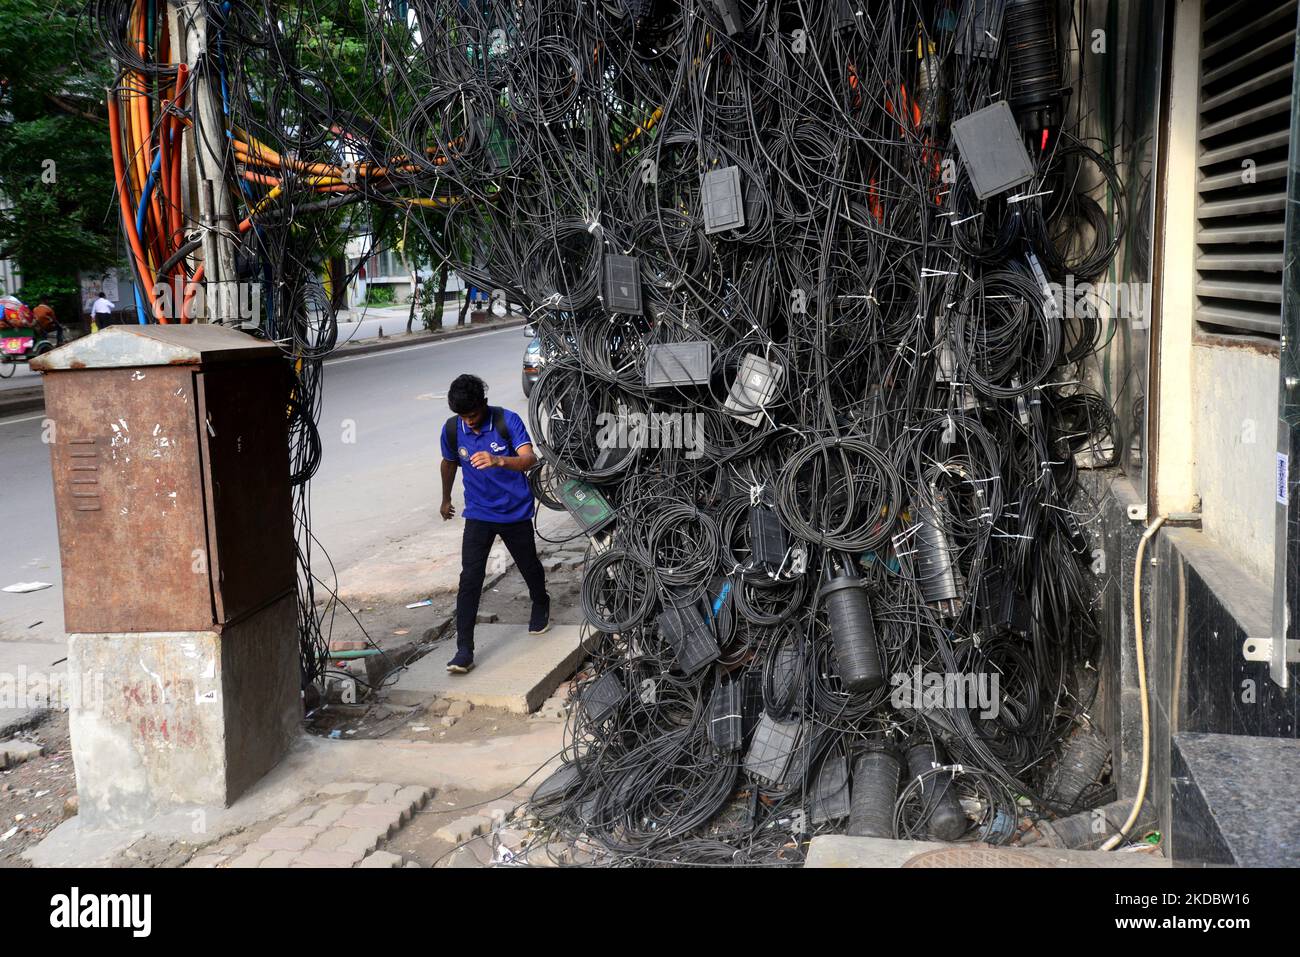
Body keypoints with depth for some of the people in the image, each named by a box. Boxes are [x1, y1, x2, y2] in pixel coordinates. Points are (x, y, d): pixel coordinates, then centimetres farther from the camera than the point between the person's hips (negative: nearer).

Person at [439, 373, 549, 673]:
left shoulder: (507, 421, -19)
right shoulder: (452, 429, -8)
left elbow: (529, 459, -29)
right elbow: (449, 463, 12)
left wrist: (499, 460, -49)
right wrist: (446, 499, 24)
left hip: (516, 511, -1)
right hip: (478, 514, 1)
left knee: (529, 567, 18)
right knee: (470, 578, -11)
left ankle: (541, 607, 50)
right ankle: (464, 649, -9)